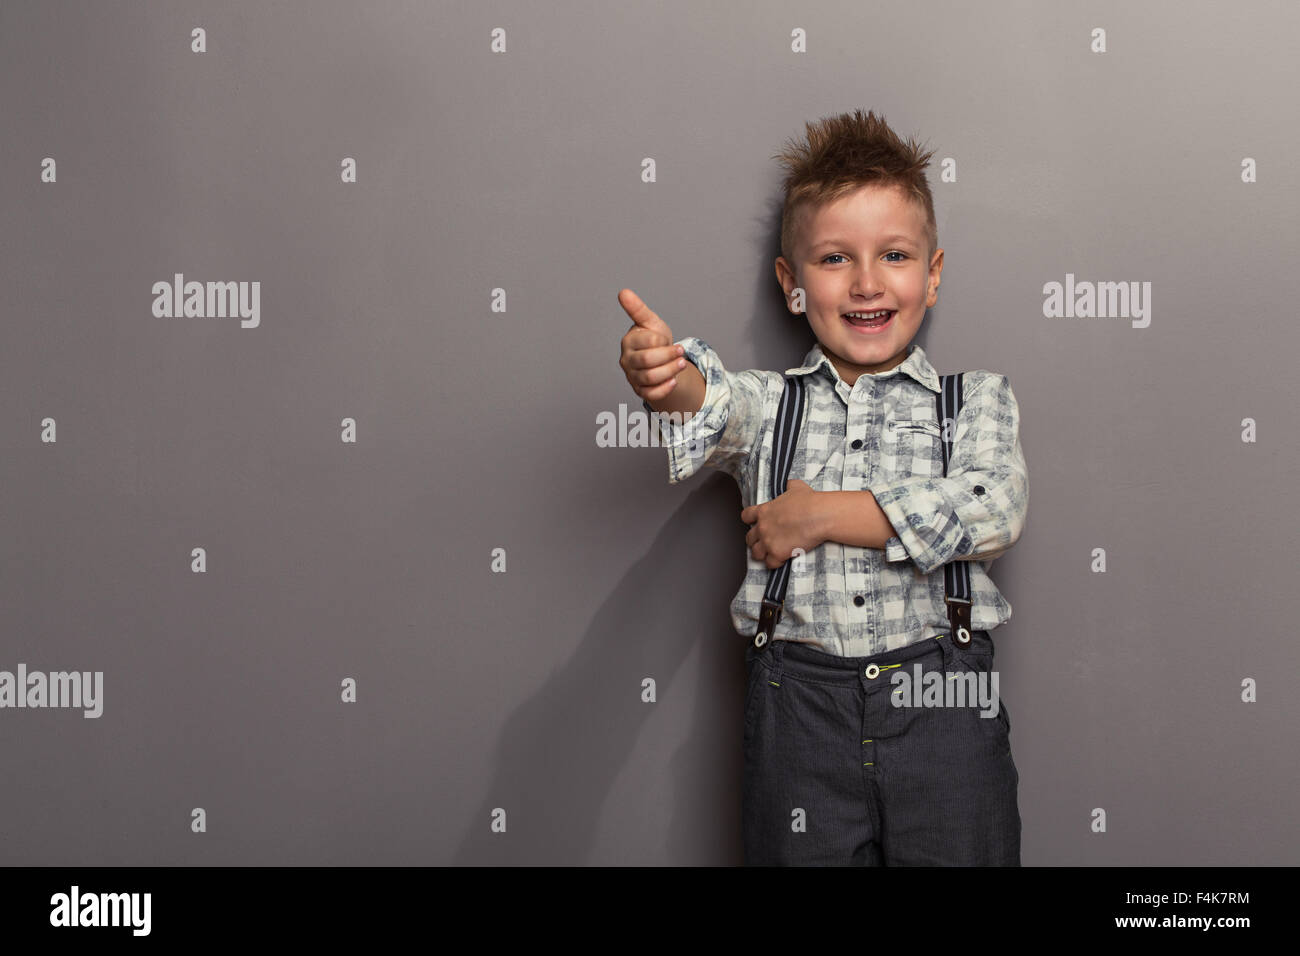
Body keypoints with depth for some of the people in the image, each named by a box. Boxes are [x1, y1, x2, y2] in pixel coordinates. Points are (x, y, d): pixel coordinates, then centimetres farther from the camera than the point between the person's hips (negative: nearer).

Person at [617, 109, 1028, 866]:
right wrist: (668, 377, -38)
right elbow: (717, 406, -13)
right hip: (800, 709, 1)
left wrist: (826, 513, -11)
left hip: (942, 703, 0)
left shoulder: (977, 398, 9)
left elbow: (996, 510, -9)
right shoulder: (769, 402, 10)